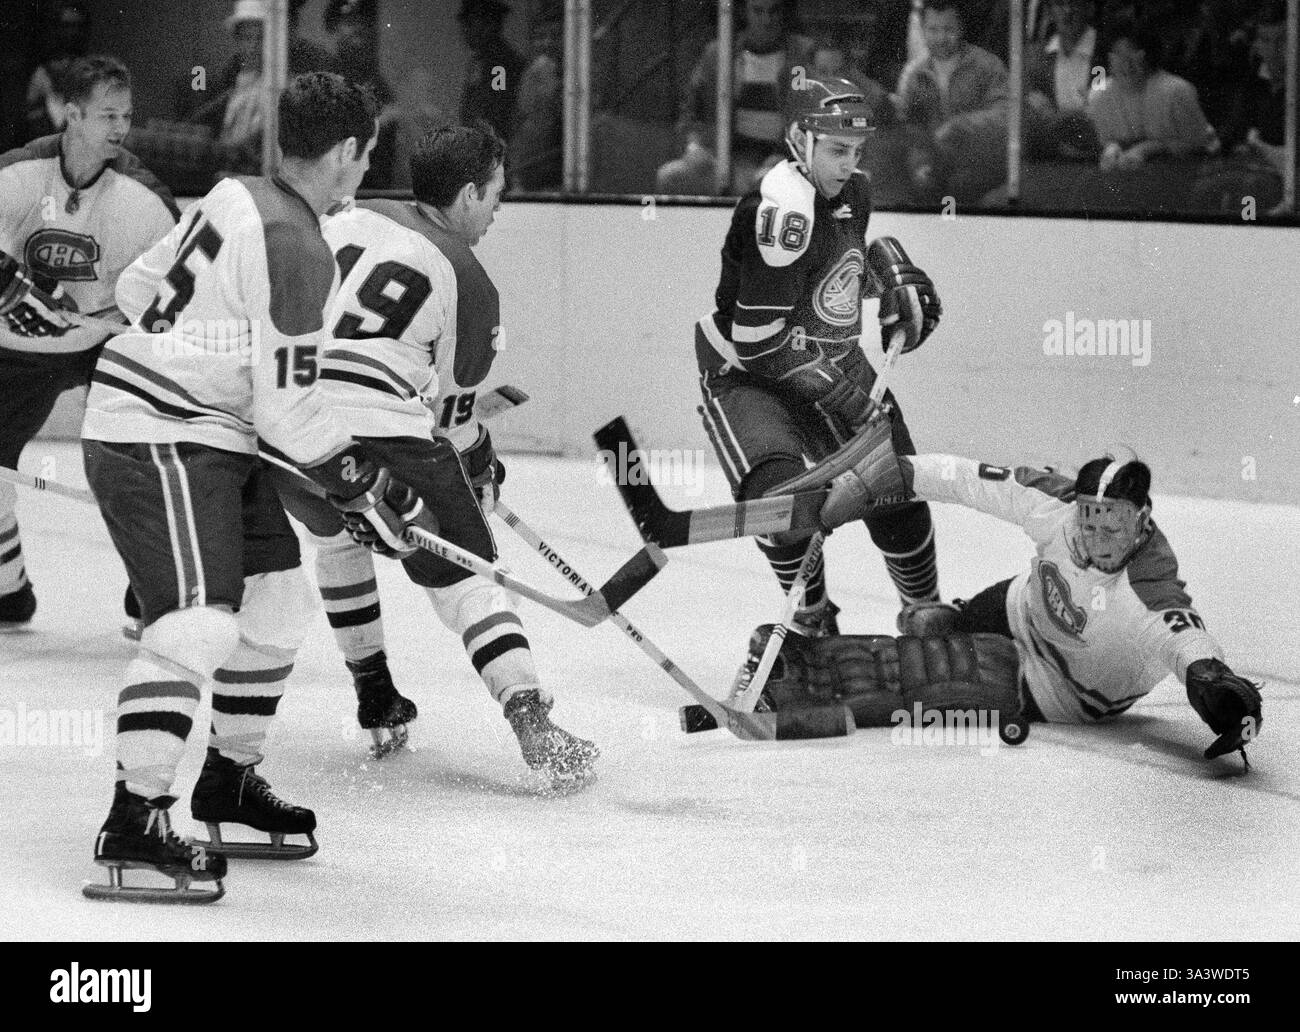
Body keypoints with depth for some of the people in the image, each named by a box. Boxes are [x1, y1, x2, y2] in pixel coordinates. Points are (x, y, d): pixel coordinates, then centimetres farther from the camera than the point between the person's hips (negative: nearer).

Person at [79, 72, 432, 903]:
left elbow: (139, 287, 19)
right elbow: (286, 403, -20)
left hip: (209, 437, 10)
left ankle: (230, 779, 31)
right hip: (160, 439, -10)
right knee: (201, 619, -21)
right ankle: (135, 823, -25)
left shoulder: (234, 199, 9)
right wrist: (363, 484, -9)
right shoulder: (295, 247, -20)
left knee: (277, 601, 17)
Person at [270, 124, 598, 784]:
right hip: (383, 433, -5)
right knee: (460, 572, 4)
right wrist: (482, 471, 27)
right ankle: (531, 722, -12)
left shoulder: (350, 220, 16)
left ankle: (376, 702, 34)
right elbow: (453, 408, 9)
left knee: (337, 538, 32)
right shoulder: (468, 281, 5)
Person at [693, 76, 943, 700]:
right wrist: (842, 390, -27)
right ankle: (811, 621, -7)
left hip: (832, 362, 8)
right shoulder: (782, 209, -28)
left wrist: (898, 278, 10)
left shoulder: (852, 191, -1)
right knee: (780, 492, -29)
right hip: (745, 374, -8)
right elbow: (759, 339, -31)